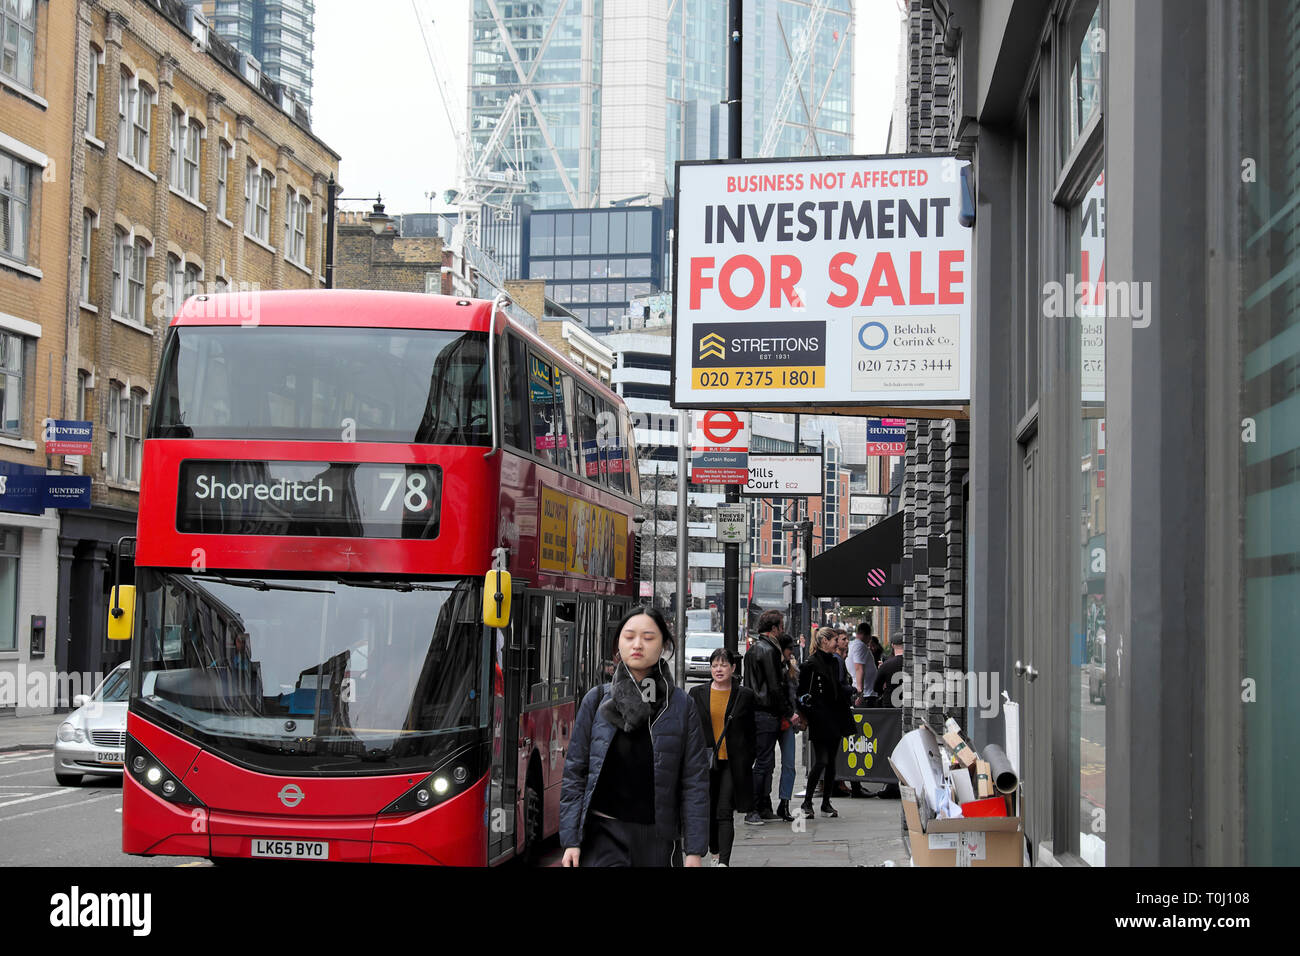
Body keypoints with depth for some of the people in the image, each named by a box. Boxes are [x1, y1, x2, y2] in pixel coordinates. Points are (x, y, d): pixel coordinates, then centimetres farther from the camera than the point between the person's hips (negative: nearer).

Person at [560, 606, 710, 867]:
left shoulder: (680, 705, 5)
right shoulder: (597, 700, 6)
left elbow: (695, 781, 4)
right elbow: (574, 772, 7)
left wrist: (694, 850, -1)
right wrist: (570, 840, 0)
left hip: (656, 838, 1)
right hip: (604, 832, -1)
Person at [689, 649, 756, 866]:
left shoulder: (744, 695, 2)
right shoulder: (697, 694, 7)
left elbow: (751, 733, 5)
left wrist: (748, 763, 1)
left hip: (733, 764, -3)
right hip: (705, 763, 3)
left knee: (725, 813, -11)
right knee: (708, 812, 11)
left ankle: (724, 861, -16)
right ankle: (715, 853, 31)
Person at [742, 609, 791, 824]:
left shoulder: (753, 650, 17)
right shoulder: (769, 651, -14)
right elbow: (775, 687, -17)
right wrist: (788, 712, -10)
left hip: (753, 711, 10)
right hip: (767, 714, -10)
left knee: (764, 761, 13)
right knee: (764, 762, -7)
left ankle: (764, 808, 16)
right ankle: (753, 810, -7)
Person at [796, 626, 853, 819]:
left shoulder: (833, 662, 14)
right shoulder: (811, 664, -9)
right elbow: (802, 691, -10)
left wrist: (845, 716, 19)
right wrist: (805, 714, -15)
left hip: (834, 718, 8)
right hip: (819, 720, -8)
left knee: (831, 761, 8)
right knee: (821, 761, -12)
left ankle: (826, 803, 13)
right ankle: (807, 803, -2)